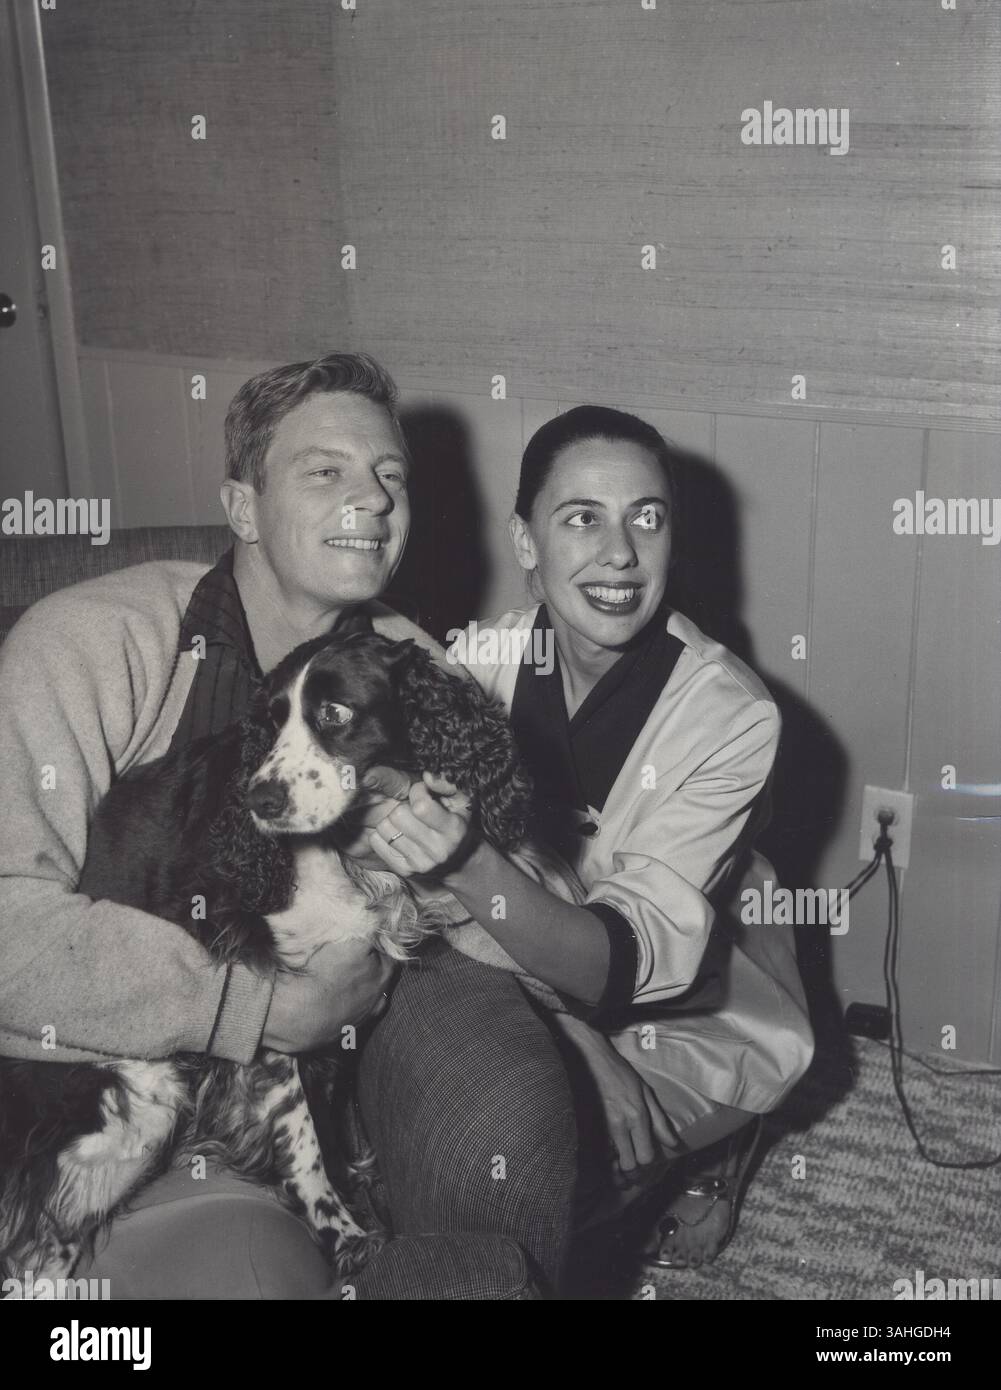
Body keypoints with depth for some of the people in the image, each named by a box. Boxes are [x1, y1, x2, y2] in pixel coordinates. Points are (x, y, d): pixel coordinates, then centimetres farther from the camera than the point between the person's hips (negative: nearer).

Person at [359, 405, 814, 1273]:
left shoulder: (731, 714, -24)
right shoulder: (478, 664, -15)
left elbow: (637, 957, -30)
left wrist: (467, 865, -48)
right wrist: (582, 1043, -29)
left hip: (697, 1012, -3)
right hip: (522, 987, 4)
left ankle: (709, 1152, 5)